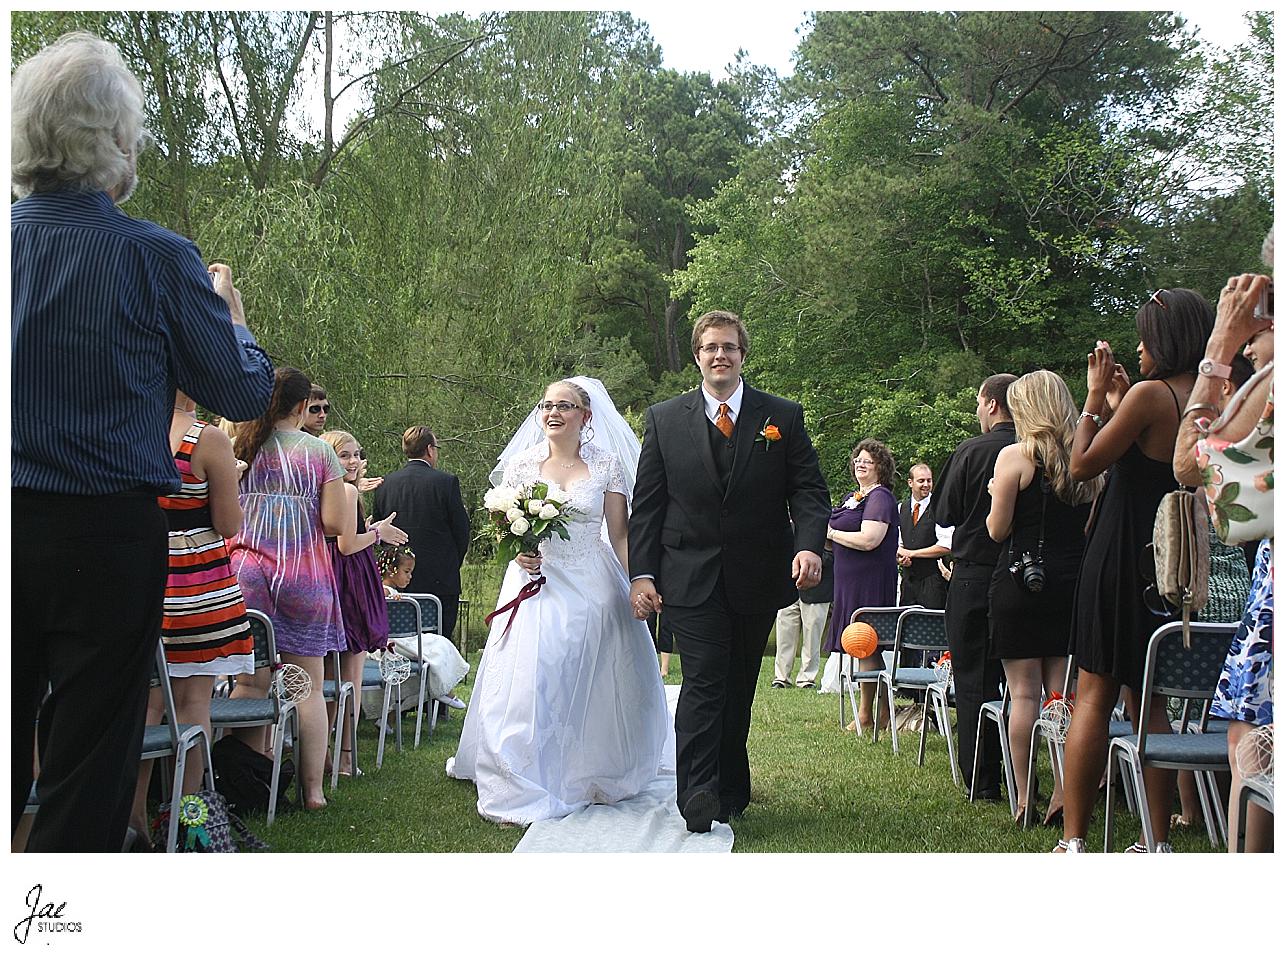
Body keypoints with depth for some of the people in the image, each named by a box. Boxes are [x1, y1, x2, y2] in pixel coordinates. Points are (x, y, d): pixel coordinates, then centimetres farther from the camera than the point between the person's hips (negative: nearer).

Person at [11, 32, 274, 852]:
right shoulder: (155, 258, -14)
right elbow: (245, 394, -3)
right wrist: (230, 310, 16)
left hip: (15, 530, 4)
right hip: (107, 537, -4)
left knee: (7, 748, 17)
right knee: (90, 763, 8)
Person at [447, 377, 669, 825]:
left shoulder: (607, 465, -1)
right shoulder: (522, 463, 2)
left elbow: (620, 534, -1)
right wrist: (517, 550, -12)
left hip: (593, 586, 0)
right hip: (536, 582, 0)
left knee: (593, 686, 8)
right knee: (527, 683, -6)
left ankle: (595, 778, 30)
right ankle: (524, 791, 2)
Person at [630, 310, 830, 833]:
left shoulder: (784, 417, 4)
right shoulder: (665, 419, 3)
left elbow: (809, 490, 0)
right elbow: (646, 505, 3)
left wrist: (809, 544, -19)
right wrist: (641, 573, -5)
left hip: (757, 578, 2)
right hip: (690, 578, -1)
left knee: (738, 690, 12)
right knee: (703, 684, -12)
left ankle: (729, 790, 24)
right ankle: (698, 797, -11)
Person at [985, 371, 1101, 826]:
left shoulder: (1015, 456, -8)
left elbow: (997, 529, -7)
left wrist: (997, 498, 12)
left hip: (1021, 580, -4)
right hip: (1074, 582, 4)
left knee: (1025, 694, 0)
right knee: (1064, 694, 6)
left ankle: (1024, 799, 3)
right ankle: (1062, 797, 6)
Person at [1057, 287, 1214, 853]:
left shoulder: (1150, 394, -14)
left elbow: (1083, 466, -11)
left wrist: (1097, 396, -2)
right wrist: (1117, 403, 15)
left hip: (1121, 557, -7)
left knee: (1093, 696, -3)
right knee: (1148, 703, 12)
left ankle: (1074, 841, -3)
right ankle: (1159, 843, 14)